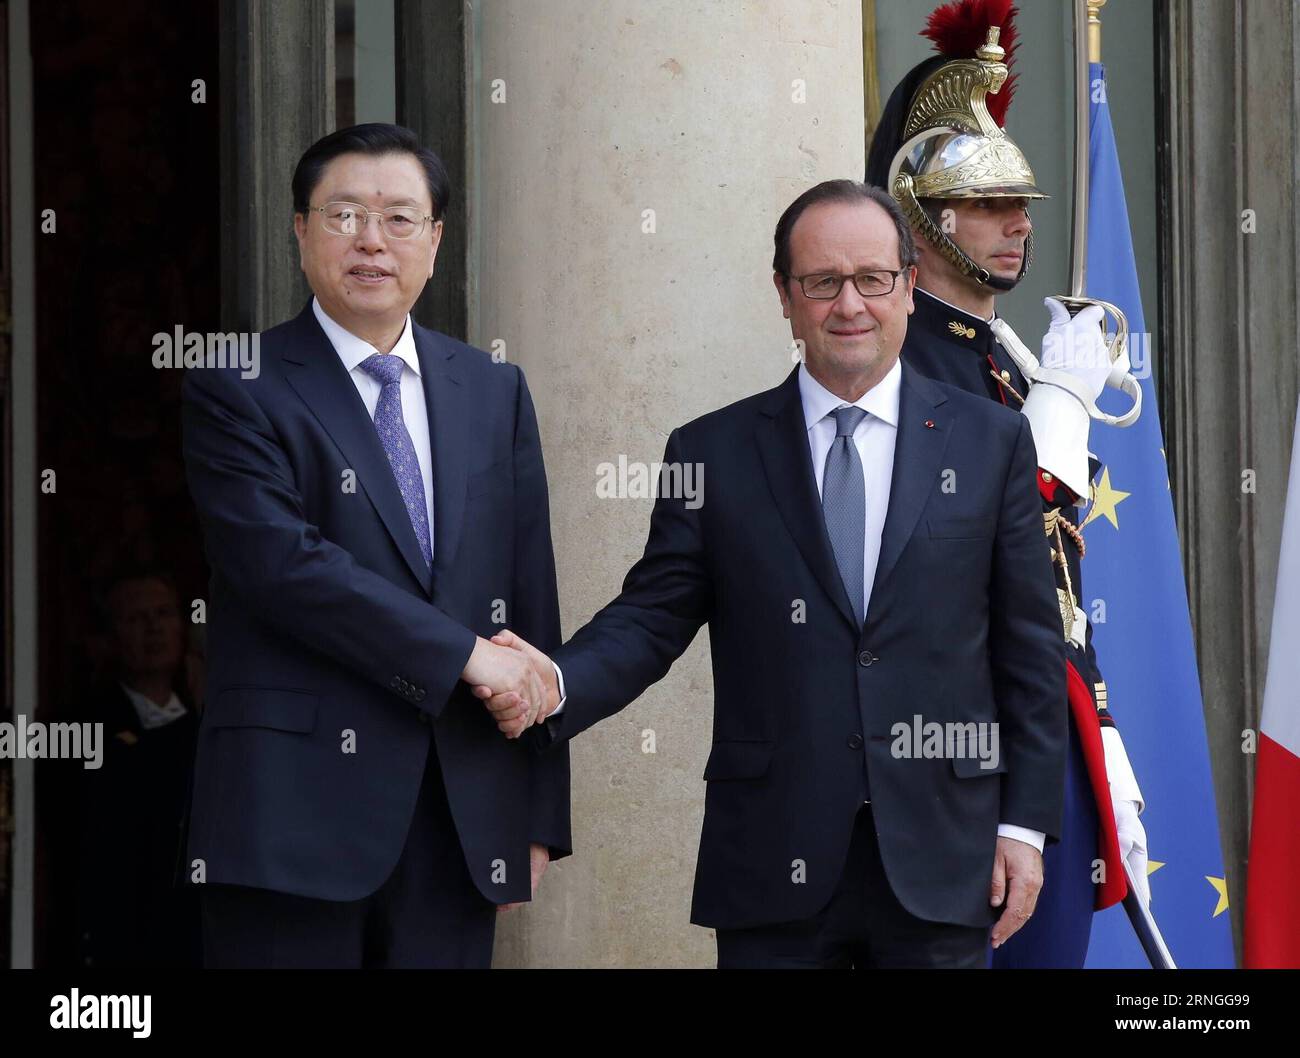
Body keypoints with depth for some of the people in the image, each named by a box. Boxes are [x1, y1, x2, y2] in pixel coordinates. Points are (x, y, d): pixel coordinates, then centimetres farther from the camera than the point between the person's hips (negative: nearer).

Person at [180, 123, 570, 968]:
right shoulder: (238, 390, 0)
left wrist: (540, 813, 9)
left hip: (464, 820, 4)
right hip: (294, 812, -4)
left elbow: (532, 602, 13)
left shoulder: (496, 393, 15)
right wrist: (464, 654, -14)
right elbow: (283, 562, -14)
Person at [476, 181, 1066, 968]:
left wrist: (1025, 826, 1)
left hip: (938, 863, 0)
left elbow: (1031, 651, 6)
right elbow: (652, 617, 4)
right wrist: (557, 683, -17)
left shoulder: (991, 442, 6)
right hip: (774, 867, 0)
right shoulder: (714, 452, 6)